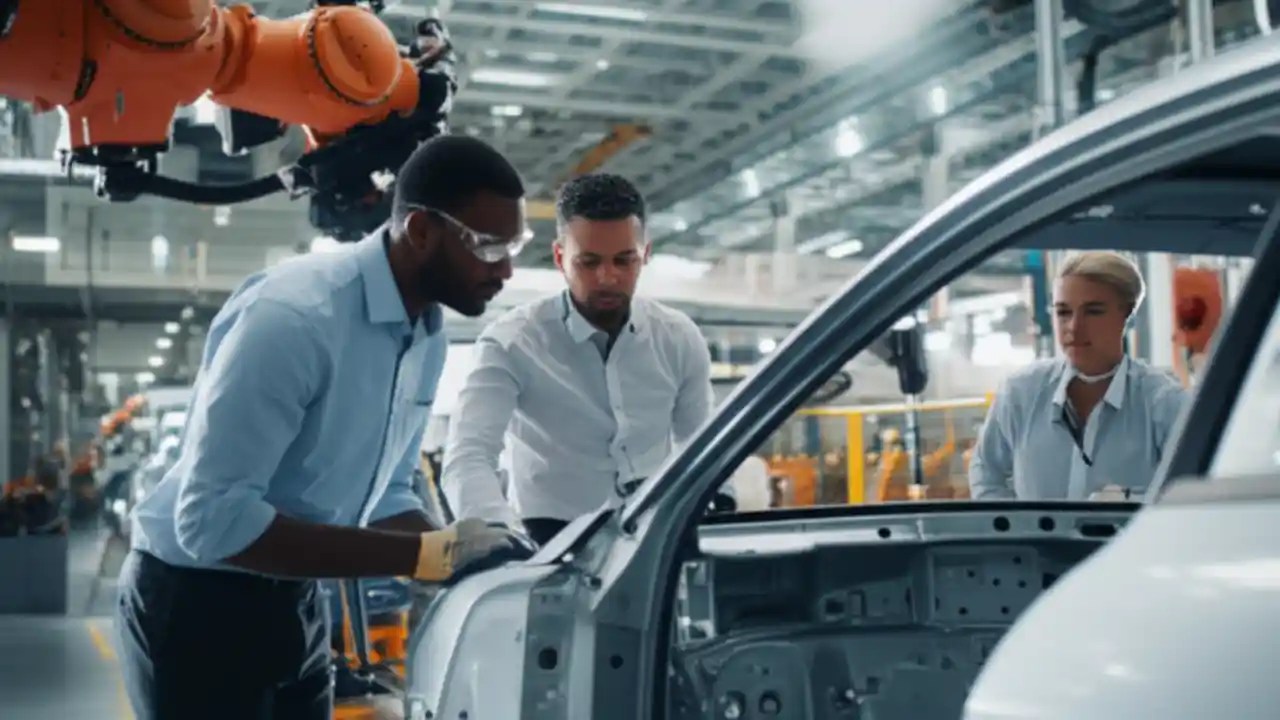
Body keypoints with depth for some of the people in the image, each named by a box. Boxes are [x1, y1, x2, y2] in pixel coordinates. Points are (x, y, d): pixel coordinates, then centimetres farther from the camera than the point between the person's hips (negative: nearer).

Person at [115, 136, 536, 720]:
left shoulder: (428, 338, 1)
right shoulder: (294, 317, -26)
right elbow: (213, 518, -31)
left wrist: (460, 558, -12)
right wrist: (429, 553, -32)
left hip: (296, 601, 8)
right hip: (197, 600, -8)